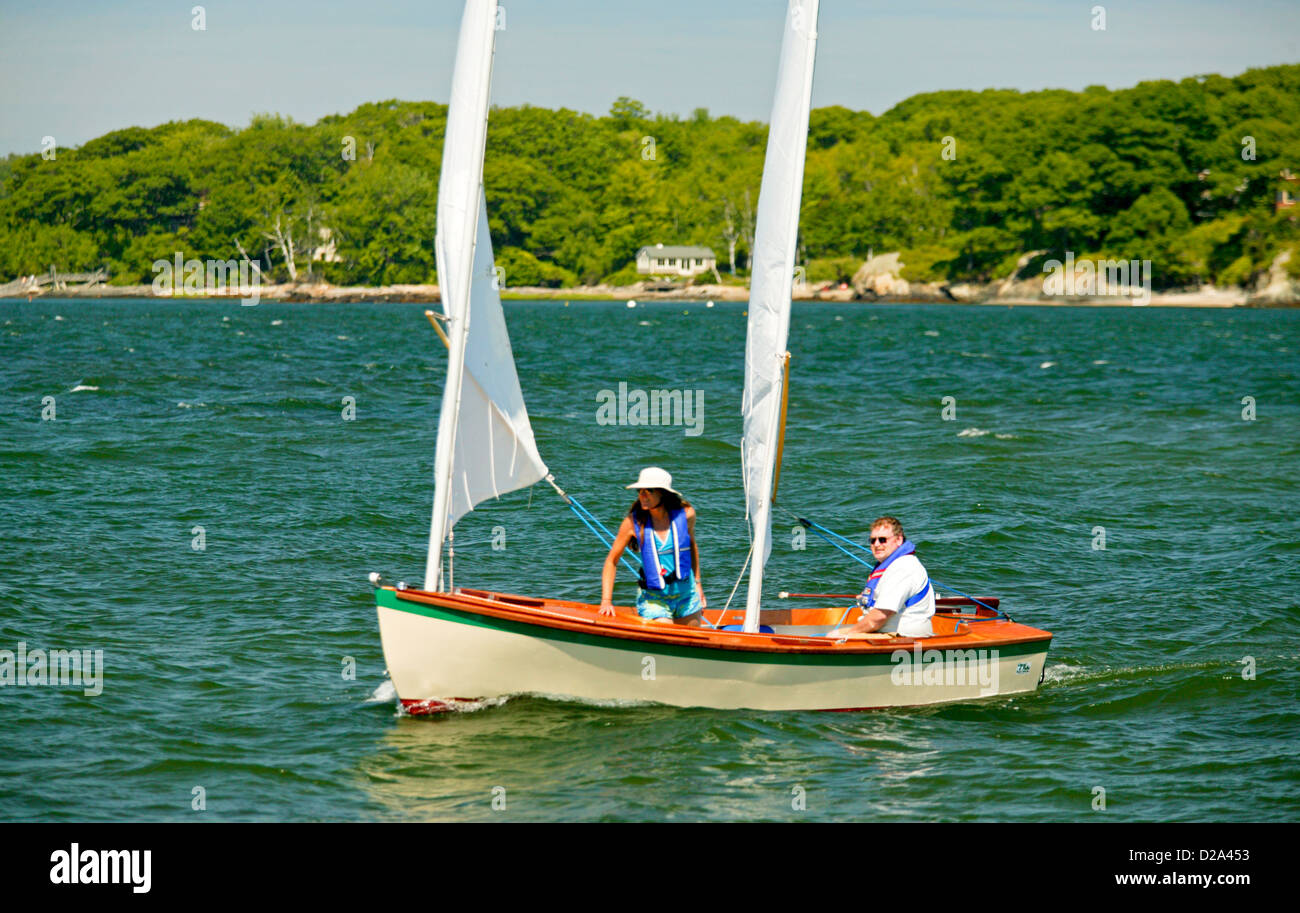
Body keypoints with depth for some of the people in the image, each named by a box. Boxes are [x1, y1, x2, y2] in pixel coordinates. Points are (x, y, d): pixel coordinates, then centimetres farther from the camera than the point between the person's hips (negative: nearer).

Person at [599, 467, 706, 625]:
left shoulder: (685, 514, -7)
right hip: (653, 599, -3)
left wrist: (698, 584, 16)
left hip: (686, 595, 3)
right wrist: (606, 601, -14)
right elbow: (611, 560, -6)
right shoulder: (633, 522, -12)